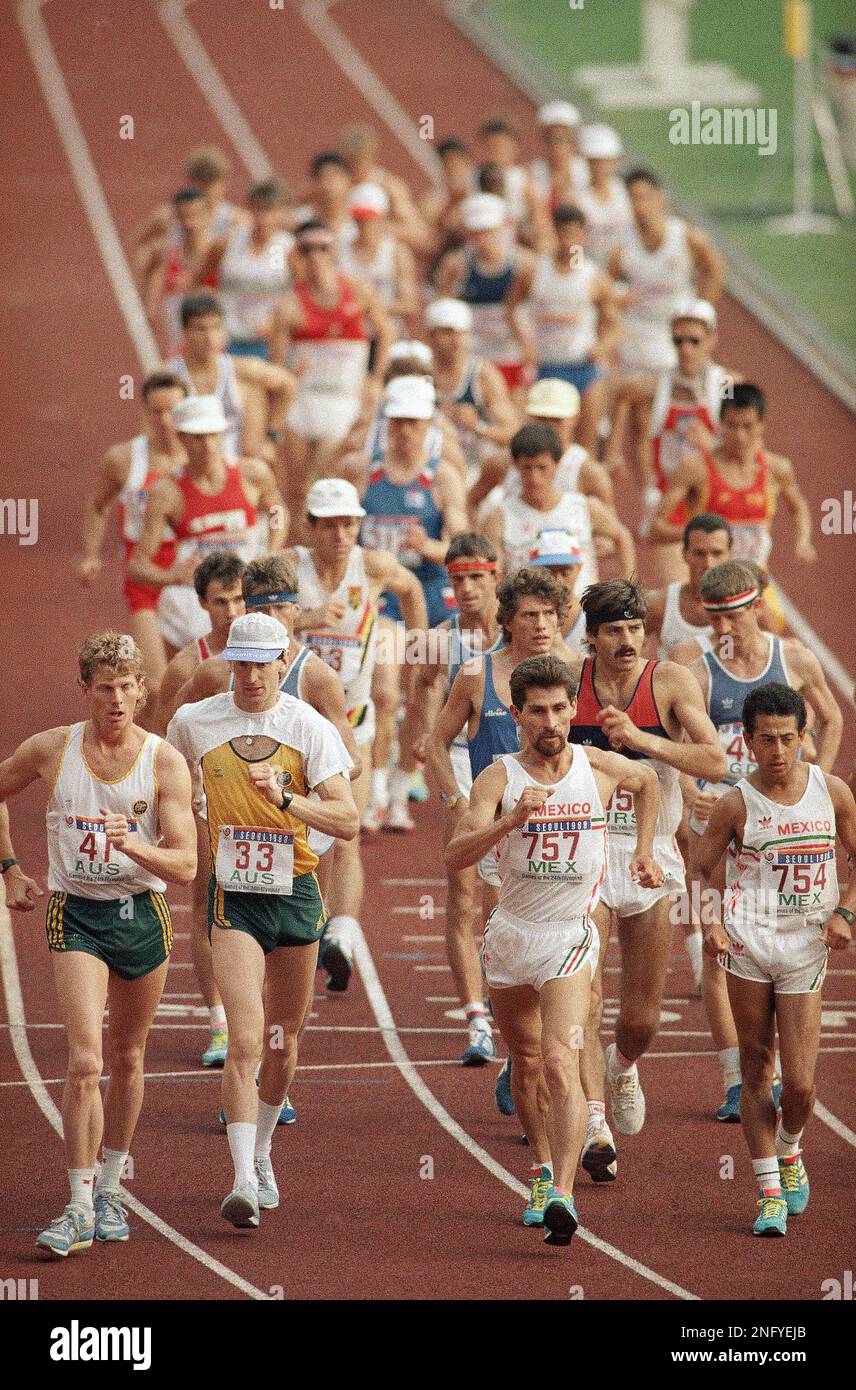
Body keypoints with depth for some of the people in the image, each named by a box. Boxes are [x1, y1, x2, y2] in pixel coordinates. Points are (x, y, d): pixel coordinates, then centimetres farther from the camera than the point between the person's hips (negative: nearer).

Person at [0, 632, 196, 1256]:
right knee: (85, 1062, -15)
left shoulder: (165, 763, -8)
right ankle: (80, 1208, -11)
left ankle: (110, 1189, 31)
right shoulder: (50, 750, -6)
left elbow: (185, 865, -11)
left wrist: (135, 845, -30)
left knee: (127, 1059, 14)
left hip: (144, 914, 1)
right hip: (77, 916, -1)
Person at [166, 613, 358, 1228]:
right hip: (234, 899, -1)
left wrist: (285, 798, -27)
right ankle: (244, 1182, -21)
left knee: (283, 1044, 13)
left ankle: (261, 1153, 37)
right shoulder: (192, 722, -1)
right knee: (246, 1039, -17)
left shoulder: (310, 727, -6)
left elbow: (348, 820, -14)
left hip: (296, 895, 1)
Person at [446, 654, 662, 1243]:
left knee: (561, 1065, -20)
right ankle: (545, 1173, 39)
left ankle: (563, 1195, -30)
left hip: (570, 936, -2)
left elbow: (647, 779, 21)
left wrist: (644, 851, 17)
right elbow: (457, 856, -22)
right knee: (527, 1067, 17)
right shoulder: (500, 778, -9)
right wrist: (512, 820, -36)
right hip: (511, 935, 2)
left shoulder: (601, 768, -5)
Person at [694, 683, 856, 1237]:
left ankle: (789, 1154, 28)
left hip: (805, 948, 1)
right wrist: (710, 923, -11)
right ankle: (769, 1191, 10)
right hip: (748, 944, -1)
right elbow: (700, 870, 5)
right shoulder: (737, 805, -3)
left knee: (800, 1085, -4)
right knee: (756, 1071, 2)